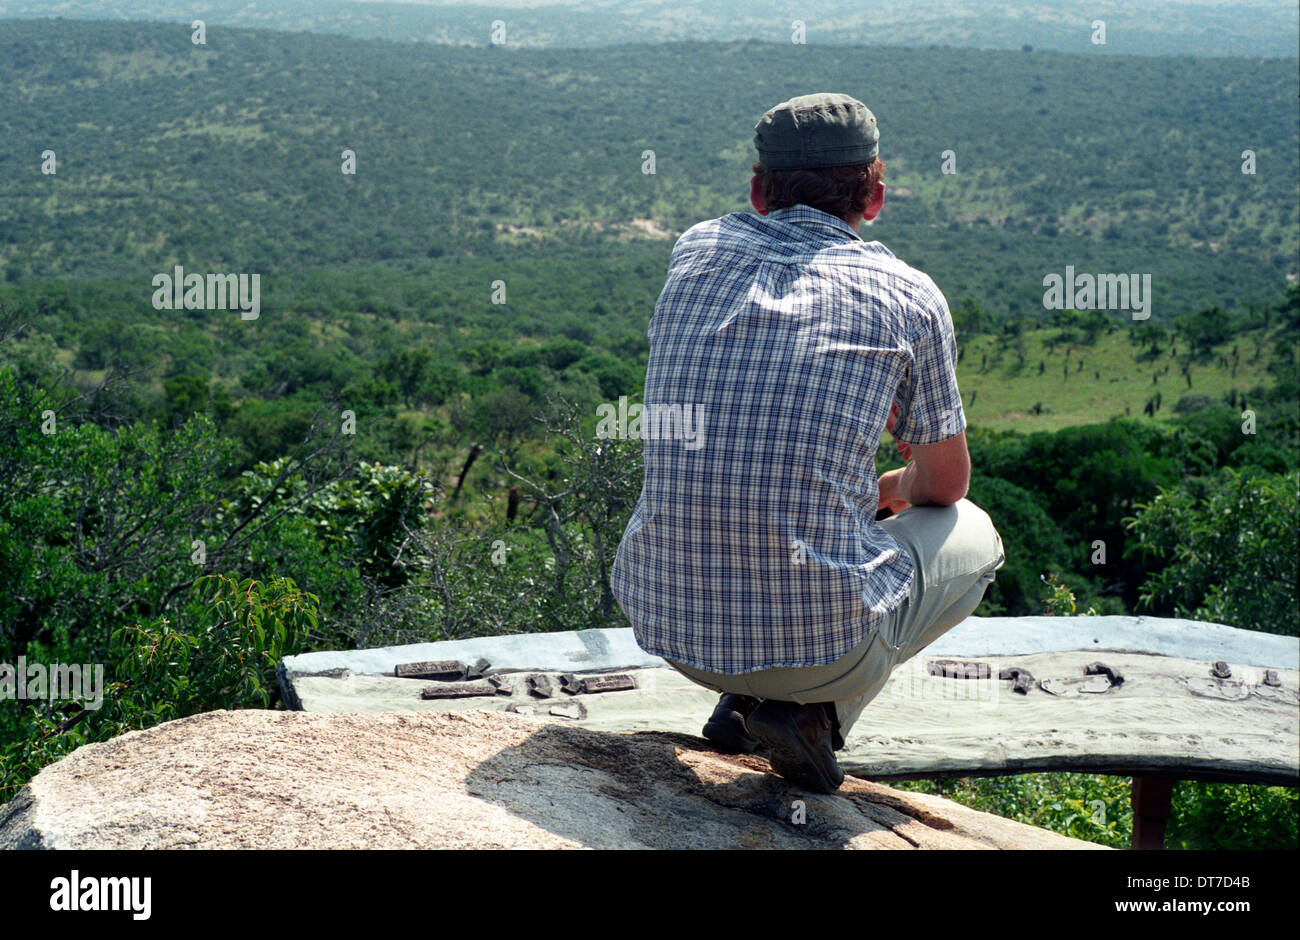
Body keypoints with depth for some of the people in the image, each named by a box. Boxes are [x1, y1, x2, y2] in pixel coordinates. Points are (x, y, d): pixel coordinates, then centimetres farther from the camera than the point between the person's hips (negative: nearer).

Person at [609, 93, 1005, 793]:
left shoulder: (697, 248, 9)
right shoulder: (909, 296, 0)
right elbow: (945, 483, 14)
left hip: (660, 618, 5)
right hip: (817, 638, -4)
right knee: (973, 533, 25)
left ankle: (741, 700, 21)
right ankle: (813, 711, 4)